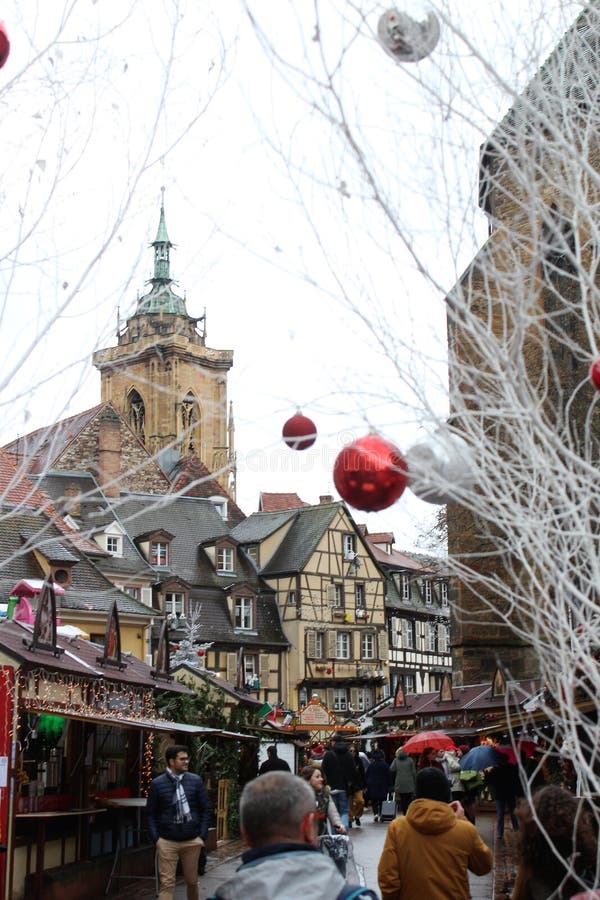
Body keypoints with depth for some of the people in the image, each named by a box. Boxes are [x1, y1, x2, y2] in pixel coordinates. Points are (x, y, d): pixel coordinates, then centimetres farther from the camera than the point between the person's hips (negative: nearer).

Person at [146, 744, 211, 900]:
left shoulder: (196, 781, 0)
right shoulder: (157, 784, -3)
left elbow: (205, 809, 5)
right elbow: (150, 813, 2)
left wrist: (202, 836, -1)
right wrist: (156, 838, -6)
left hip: (192, 841, 2)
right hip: (167, 842, -2)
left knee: (192, 881, 13)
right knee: (167, 884, -4)